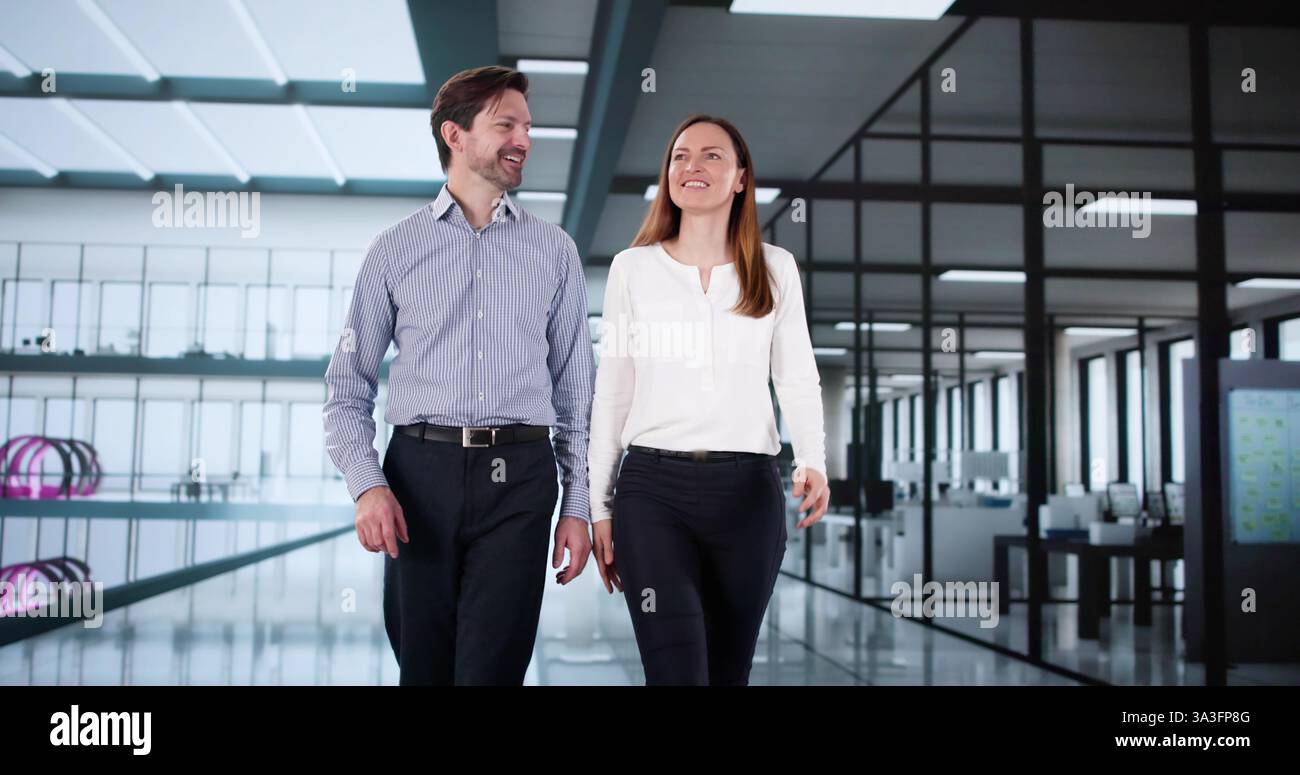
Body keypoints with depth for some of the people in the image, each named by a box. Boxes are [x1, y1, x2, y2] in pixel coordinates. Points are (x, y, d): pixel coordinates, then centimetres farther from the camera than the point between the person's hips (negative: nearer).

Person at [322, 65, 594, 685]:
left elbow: (576, 392, 11)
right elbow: (347, 389, 7)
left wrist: (577, 506, 6)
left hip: (517, 475, 0)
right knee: (421, 668, 9)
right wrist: (367, 486, -8)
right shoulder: (394, 250, 8)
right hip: (419, 471, 0)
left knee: (493, 668, -6)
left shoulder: (554, 252, 11)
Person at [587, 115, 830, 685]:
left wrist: (812, 462, -14)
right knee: (676, 670, -12)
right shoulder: (632, 267, 8)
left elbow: (798, 380, 5)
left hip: (748, 489, 1)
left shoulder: (775, 269, 9)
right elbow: (612, 392, 9)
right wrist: (600, 505, 6)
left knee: (729, 669, 9)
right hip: (652, 487, -1)